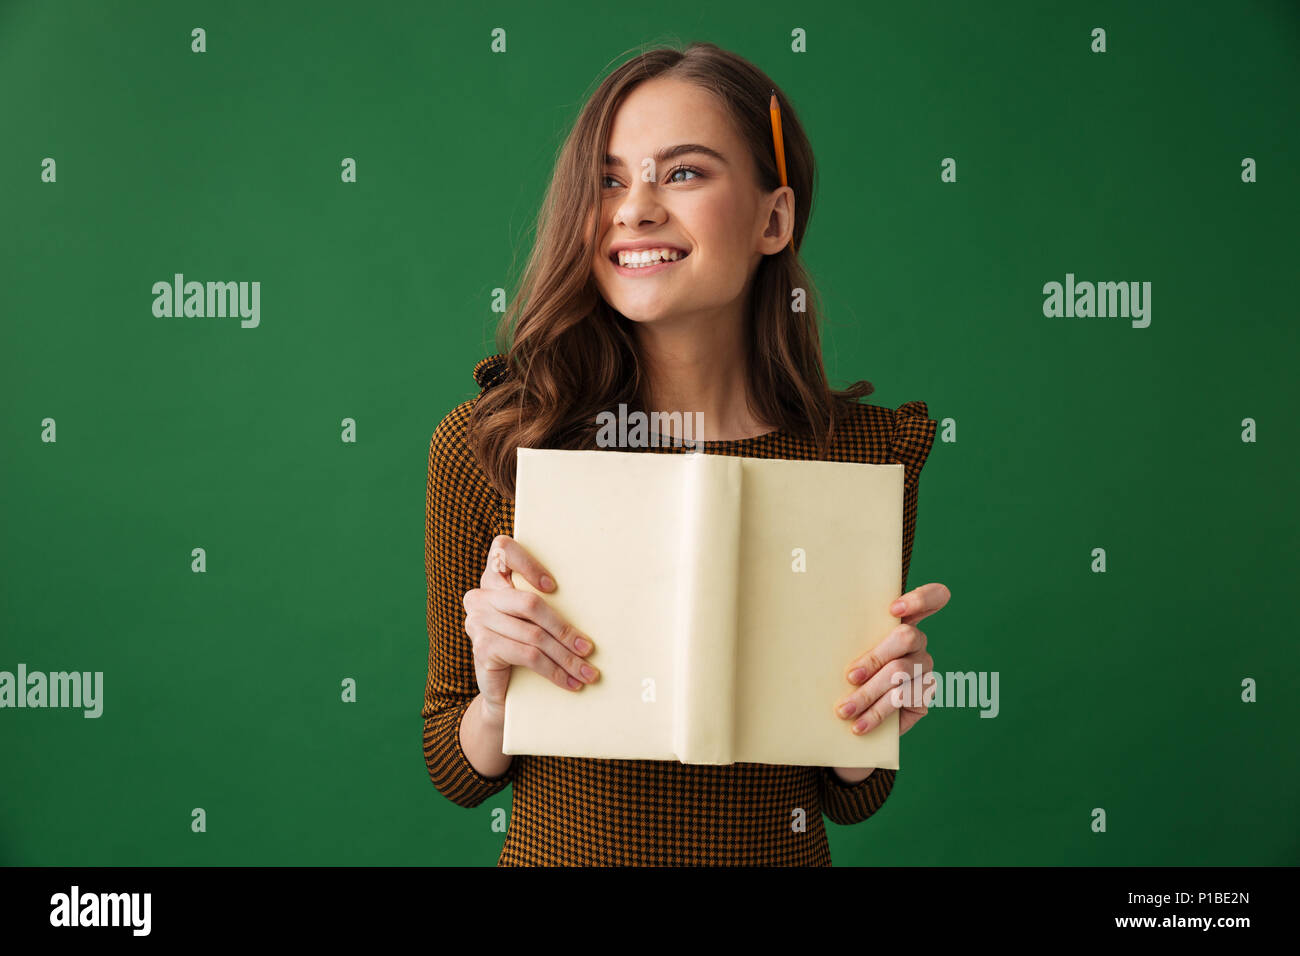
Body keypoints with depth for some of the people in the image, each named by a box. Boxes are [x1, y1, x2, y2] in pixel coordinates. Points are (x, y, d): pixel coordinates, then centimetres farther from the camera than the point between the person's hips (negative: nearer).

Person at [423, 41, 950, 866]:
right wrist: (495, 702, -20)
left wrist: (866, 732, -17)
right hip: (558, 850, 1)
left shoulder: (868, 455, -9)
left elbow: (850, 802, 2)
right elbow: (457, 775, -2)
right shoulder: (485, 447, -12)